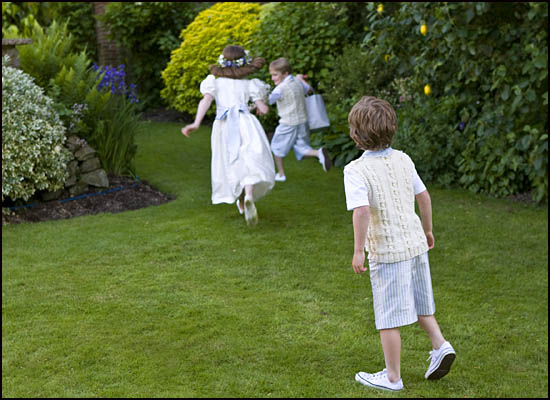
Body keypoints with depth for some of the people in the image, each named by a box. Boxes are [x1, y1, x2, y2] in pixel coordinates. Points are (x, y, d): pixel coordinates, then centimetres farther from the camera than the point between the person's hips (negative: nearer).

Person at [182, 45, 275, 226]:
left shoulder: (215, 80, 11)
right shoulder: (249, 84, 11)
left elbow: (206, 100, -6)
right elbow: (264, 109, 8)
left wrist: (196, 123, -16)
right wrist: (259, 105, 32)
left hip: (223, 126, 2)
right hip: (246, 123, -2)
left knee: (232, 165, 18)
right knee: (252, 163, -10)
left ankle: (241, 203, 33)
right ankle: (249, 196, -39)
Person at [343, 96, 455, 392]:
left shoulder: (356, 170, -16)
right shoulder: (402, 160, 4)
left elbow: (362, 210, -27)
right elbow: (424, 196, 9)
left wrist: (358, 251, -20)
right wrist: (427, 230, 23)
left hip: (387, 251, -6)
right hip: (415, 242, 7)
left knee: (389, 316, 5)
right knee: (417, 303, 26)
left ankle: (392, 377, 15)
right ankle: (440, 344, 15)